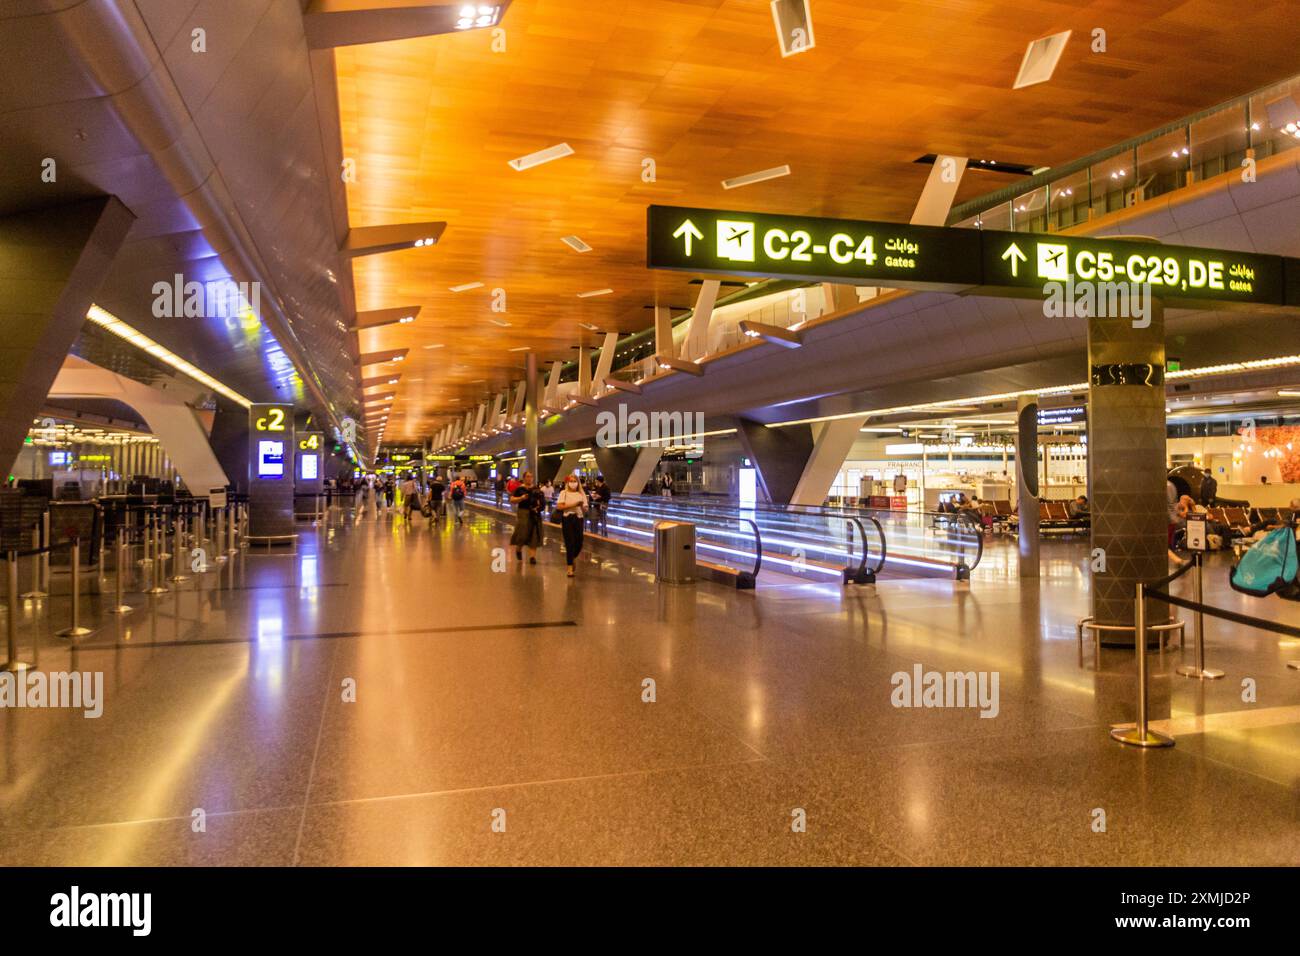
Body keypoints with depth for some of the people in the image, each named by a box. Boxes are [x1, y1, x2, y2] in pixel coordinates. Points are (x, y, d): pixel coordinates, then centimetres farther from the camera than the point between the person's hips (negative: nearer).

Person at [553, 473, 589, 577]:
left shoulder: (581, 494, 11)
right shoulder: (564, 493, 3)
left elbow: (585, 510, 8)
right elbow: (559, 506, -10)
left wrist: (582, 506, -15)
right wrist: (573, 504, -15)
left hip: (578, 519, 3)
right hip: (567, 519, -3)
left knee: (579, 543, 2)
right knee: (569, 544, -5)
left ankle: (572, 558, 35)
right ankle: (570, 567, 3)